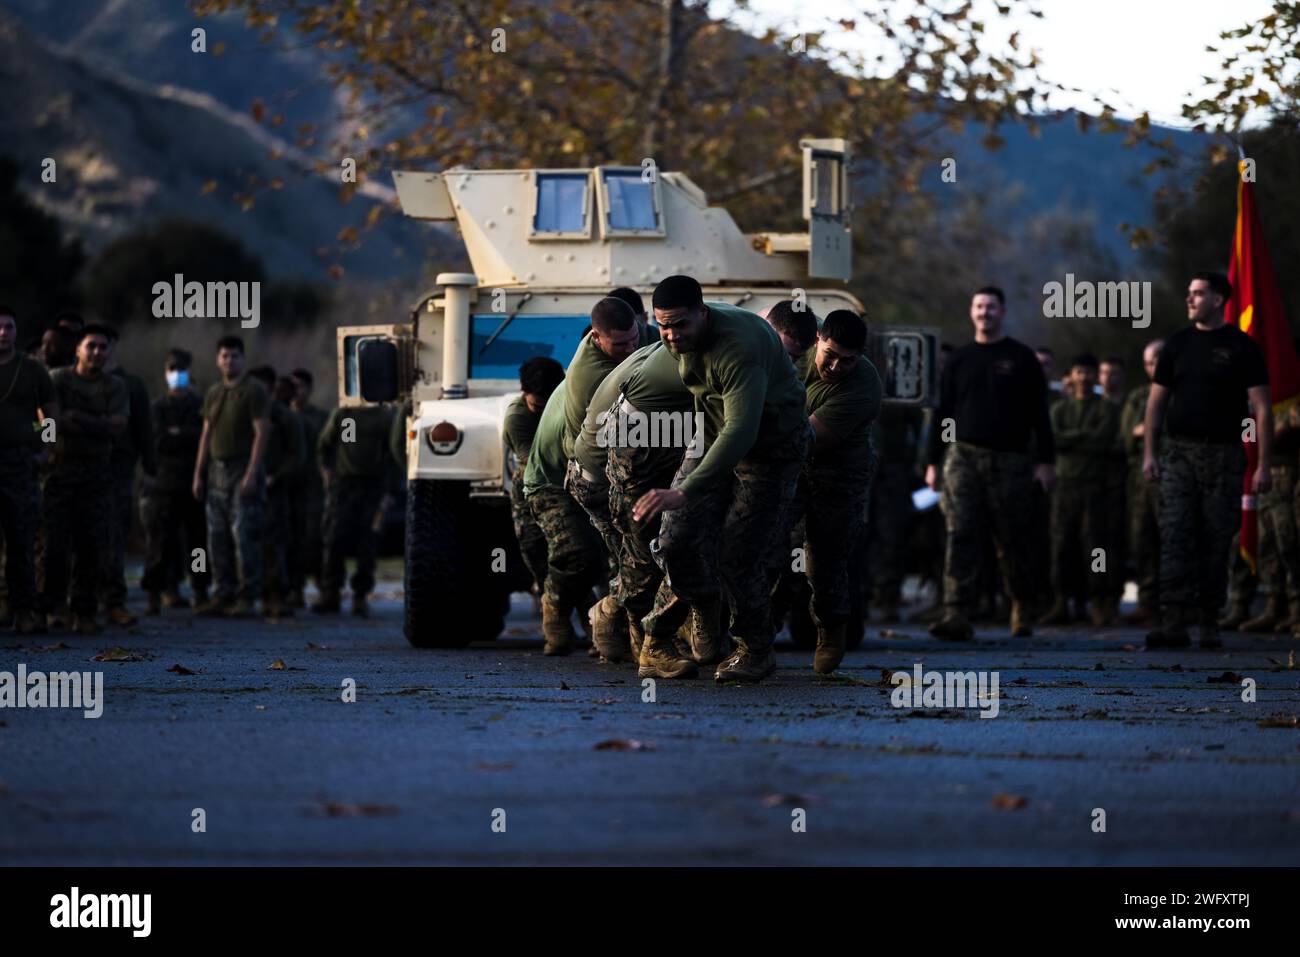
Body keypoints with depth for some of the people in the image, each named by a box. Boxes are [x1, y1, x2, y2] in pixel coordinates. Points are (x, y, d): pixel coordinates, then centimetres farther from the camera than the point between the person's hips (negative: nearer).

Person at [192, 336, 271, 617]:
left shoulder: (254, 391, -4)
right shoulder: (213, 394, 17)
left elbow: (261, 433, -10)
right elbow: (206, 435, 19)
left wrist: (252, 473, -18)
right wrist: (198, 474, 12)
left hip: (243, 470, -7)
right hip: (217, 470, 7)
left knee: (244, 536, -10)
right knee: (217, 537, 4)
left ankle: (247, 597, -7)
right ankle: (224, 594, 9)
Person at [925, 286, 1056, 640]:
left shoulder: (1021, 358, 6)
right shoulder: (959, 359, 13)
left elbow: (1039, 413, 4)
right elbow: (943, 413, 14)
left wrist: (1045, 461, -3)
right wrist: (933, 462, 9)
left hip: (1010, 461, -1)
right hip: (964, 457, 1)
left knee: (1014, 542, 3)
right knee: (961, 536, -11)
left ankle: (1023, 611, 21)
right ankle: (956, 615, -17)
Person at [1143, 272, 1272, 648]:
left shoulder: (1241, 347, -1)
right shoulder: (1178, 344, 8)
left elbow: (1262, 409, -3)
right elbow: (1156, 402, 12)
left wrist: (1264, 466, -9)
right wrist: (1149, 454, 3)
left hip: (1224, 455, -2)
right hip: (1179, 452, 2)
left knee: (1216, 543, 2)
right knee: (1174, 538, -9)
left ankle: (1209, 624, 12)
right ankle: (1174, 622, -15)